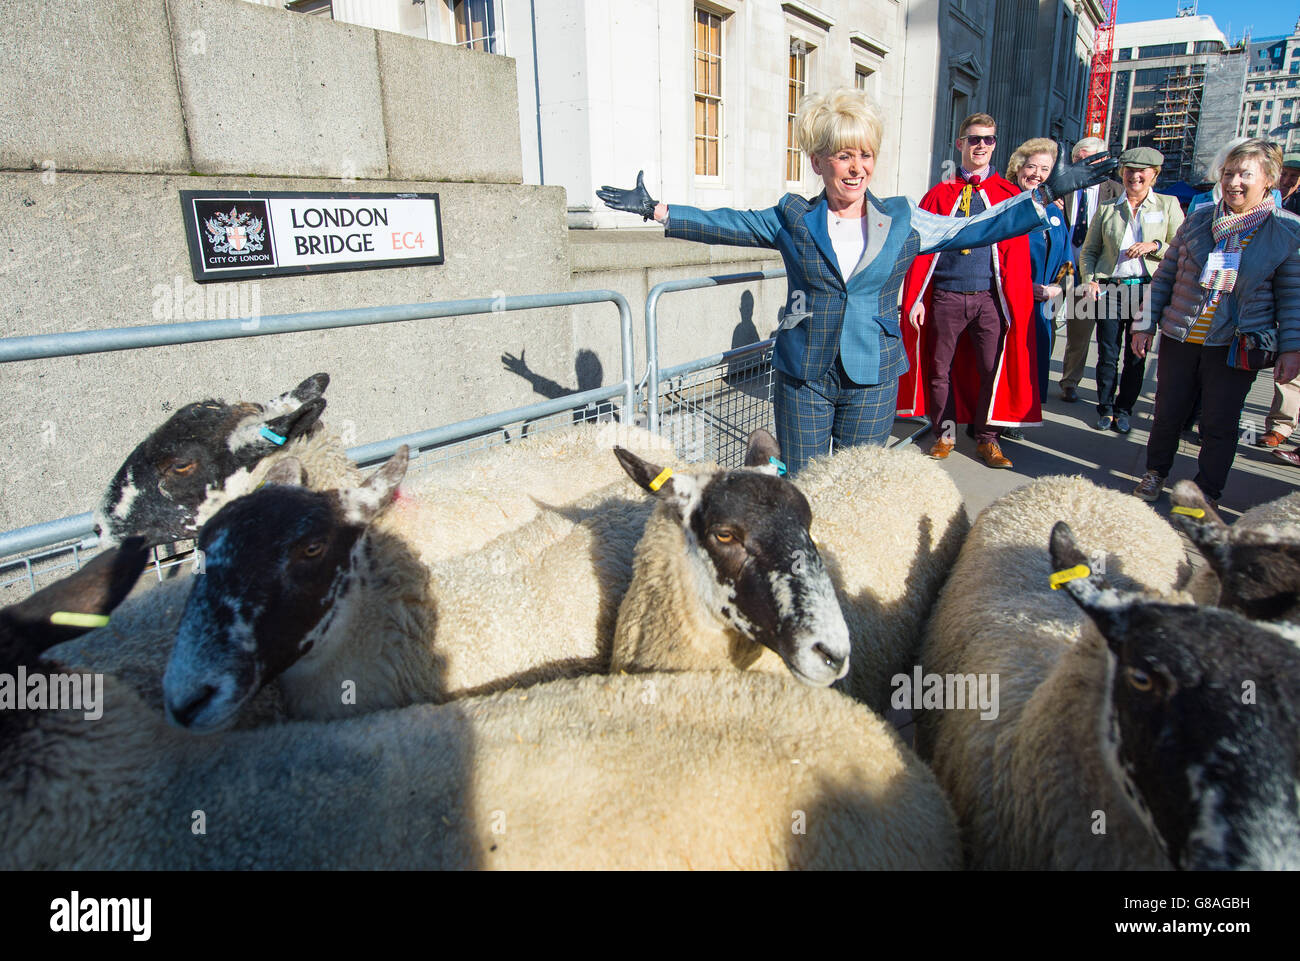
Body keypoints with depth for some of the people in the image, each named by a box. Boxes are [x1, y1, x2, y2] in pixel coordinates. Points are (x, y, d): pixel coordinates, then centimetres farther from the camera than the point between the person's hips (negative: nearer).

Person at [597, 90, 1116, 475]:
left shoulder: (903, 221, 5)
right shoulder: (792, 219, 3)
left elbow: (979, 227, 8)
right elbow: (724, 224, 6)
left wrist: (1053, 189, 4)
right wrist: (655, 209, 3)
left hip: (873, 378, 1)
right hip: (803, 376, -1)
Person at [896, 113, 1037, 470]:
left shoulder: (1008, 194, 8)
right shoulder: (940, 193, 8)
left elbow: (1016, 254, 5)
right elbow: (921, 248, 4)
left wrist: (1014, 302, -4)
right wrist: (915, 299, -4)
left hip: (989, 299, 0)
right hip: (945, 296, 0)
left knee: (993, 370, 0)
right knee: (939, 369, 6)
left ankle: (987, 438, 17)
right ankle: (943, 435, 23)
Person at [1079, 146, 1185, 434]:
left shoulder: (1168, 205, 7)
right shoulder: (1107, 210, 10)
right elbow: (1089, 251, 12)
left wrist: (1155, 245, -12)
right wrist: (1089, 279, -5)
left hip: (1147, 289, 0)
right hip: (1110, 289, 0)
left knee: (1136, 355, 4)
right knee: (1108, 354, 0)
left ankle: (1124, 409, 18)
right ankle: (1106, 408, 18)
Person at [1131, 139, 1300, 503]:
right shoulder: (1199, 220, 3)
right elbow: (1165, 275, 8)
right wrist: (1145, 324, 5)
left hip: (1236, 346, -2)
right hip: (1179, 337, 2)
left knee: (1220, 422, 3)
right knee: (1167, 412, 8)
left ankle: (1207, 492, 19)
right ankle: (1156, 472, 31)